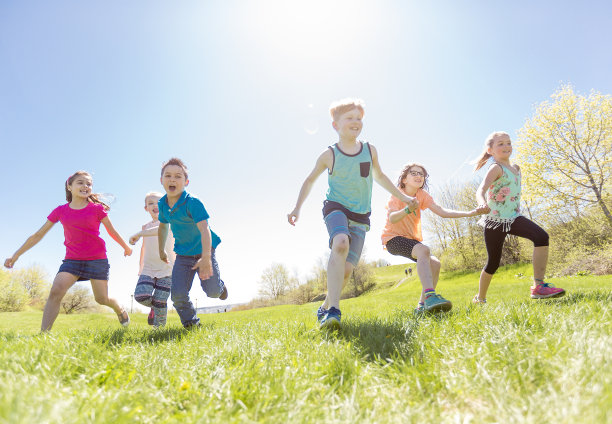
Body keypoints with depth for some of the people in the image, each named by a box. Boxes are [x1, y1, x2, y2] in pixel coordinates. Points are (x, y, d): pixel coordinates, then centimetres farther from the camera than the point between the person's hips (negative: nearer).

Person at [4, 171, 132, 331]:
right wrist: (16, 255, 8)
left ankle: (120, 309, 34)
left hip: (97, 259, -2)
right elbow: (38, 235, 6)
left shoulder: (97, 208, -5)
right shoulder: (60, 211, 1)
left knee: (102, 299, 2)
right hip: (72, 259, 2)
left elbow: (112, 231, 7)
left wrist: (126, 247, 18)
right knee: (56, 291, -20)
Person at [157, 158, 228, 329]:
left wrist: (206, 258, -47)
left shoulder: (192, 202, -24)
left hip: (203, 251, -4)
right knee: (178, 294, -8)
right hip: (183, 255, 4)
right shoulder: (163, 204, -4)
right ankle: (191, 323, 15)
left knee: (212, 291, -3)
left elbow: (204, 229, -35)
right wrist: (161, 251, 23)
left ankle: (219, 286, 34)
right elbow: (163, 226, 16)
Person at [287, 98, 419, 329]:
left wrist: (403, 197, 25)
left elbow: (379, 176, 22)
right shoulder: (329, 155, -3)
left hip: (360, 216, 3)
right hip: (336, 208, -3)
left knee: (346, 269, -8)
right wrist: (297, 208, 6)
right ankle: (334, 311, -39)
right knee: (341, 244, -36)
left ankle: (325, 306, 17)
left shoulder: (370, 150, 4)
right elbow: (310, 180, 11)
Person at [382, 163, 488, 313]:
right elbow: (391, 219, -32)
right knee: (424, 250, -33)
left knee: (434, 264, -14)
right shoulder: (397, 194, -14)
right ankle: (430, 296, -47)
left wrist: (471, 213, -23)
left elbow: (442, 212, -11)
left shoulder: (422, 195, 1)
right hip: (393, 238, -7)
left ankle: (422, 306, -5)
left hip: (412, 239, 7)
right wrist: (408, 209, -53)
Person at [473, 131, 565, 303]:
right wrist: (483, 204, -52)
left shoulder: (515, 168, 9)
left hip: (513, 217, 6)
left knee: (541, 237, -21)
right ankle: (480, 298, 22)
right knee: (493, 263, 1)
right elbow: (481, 189, -32)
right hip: (495, 220, -6)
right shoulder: (496, 168, -14)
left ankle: (539, 286, -19)